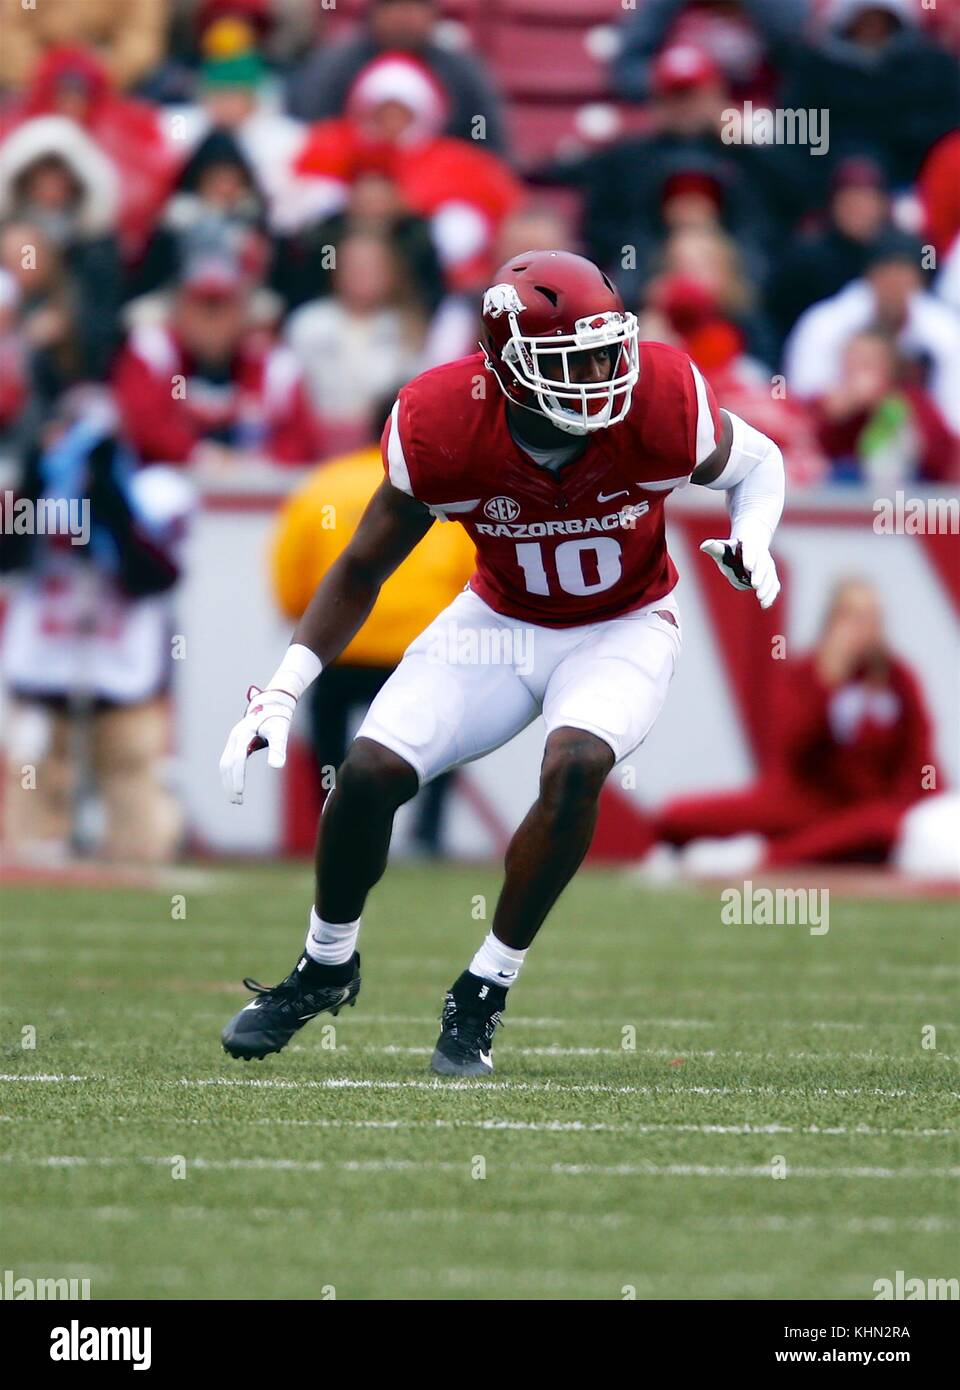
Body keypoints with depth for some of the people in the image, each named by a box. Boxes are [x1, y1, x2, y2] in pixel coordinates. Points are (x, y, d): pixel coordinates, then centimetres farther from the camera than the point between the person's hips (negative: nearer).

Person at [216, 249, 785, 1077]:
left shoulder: (662, 407, -26)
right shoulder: (443, 430, -24)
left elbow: (758, 463, -2)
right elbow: (364, 571, -8)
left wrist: (751, 543, -23)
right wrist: (282, 693, -15)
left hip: (623, 628, -1)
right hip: (501, 621, 1)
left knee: (575, 763, -31)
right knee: (372, 769, -13)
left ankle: (483, 998, -14)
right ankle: (326, 968, 17)